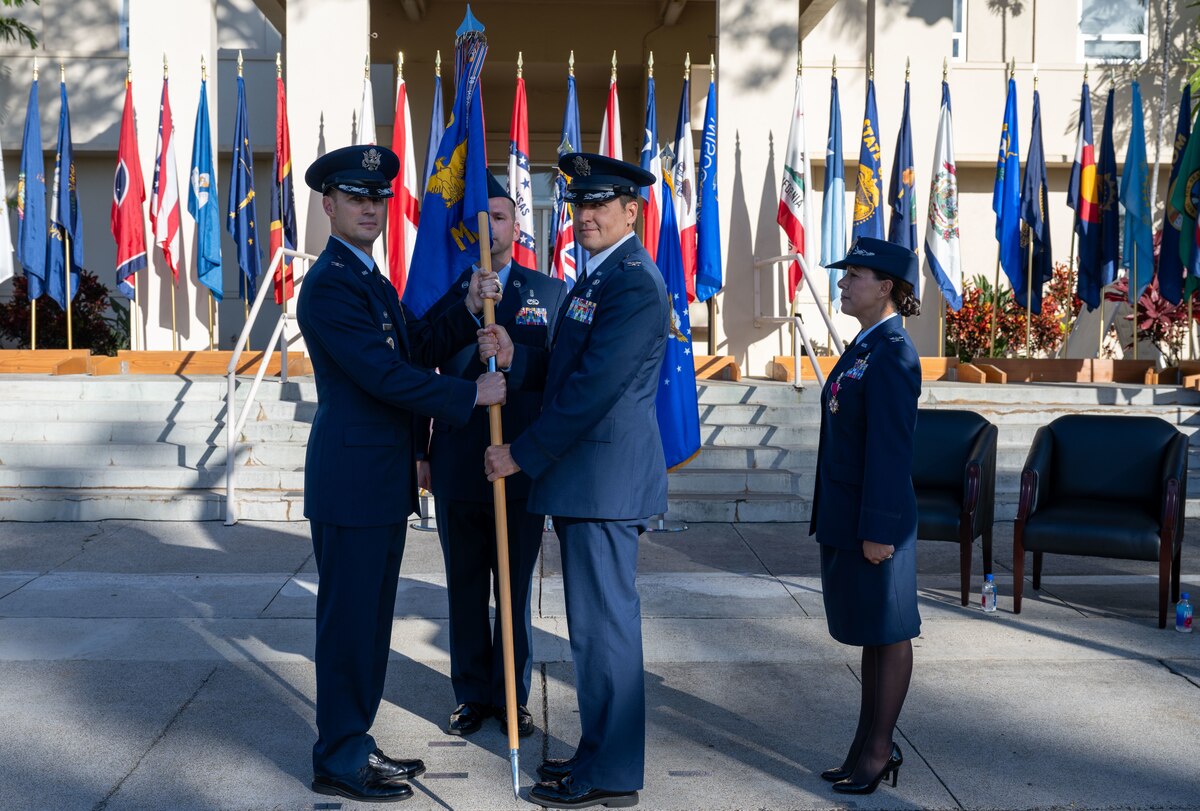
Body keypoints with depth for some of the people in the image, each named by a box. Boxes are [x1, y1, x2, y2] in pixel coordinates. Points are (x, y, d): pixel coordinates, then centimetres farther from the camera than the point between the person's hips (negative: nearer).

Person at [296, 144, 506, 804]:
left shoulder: (372, 279, 17)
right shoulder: (329, 284, -15)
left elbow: (417, 347, 16)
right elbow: (385, 374, -20)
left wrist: (468, 311, 2)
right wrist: (471, 395, -15)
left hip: (383, 477, 10)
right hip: (350, 481, -10)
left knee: (370, 619, 15)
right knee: (348, 620, -2)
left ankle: (354, 743, 26)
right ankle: (338, 762, 9)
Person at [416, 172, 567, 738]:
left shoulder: (550, 294, 4)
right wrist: (419, 454, 4)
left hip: (523, 468, 0)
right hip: (456, 468, 1)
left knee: (516, 590, 8)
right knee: (465, 590, 10)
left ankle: (512, 695, 21)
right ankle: (472, 693, 23)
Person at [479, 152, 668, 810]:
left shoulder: (634, 285, -16)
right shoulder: (597, 277, 17)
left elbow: (592, 388, -21)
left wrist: (522, 454, -15)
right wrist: (514, 359, 1)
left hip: (605, 478, -10)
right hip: (585, 479, 10)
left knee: (602, 625, -2)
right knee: (598, 623, 17)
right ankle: (600, 755, 28)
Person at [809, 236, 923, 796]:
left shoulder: (892, 355, -17)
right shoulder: (865, 346, 12)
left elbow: (891, 448, -20)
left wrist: (878, 529, -21)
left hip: (876, 519, -9)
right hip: (845, 517, 9)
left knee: (888, 632, 3)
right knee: (868, 630, 15)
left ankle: (878, 749, 14)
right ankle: (871, 745, 25)